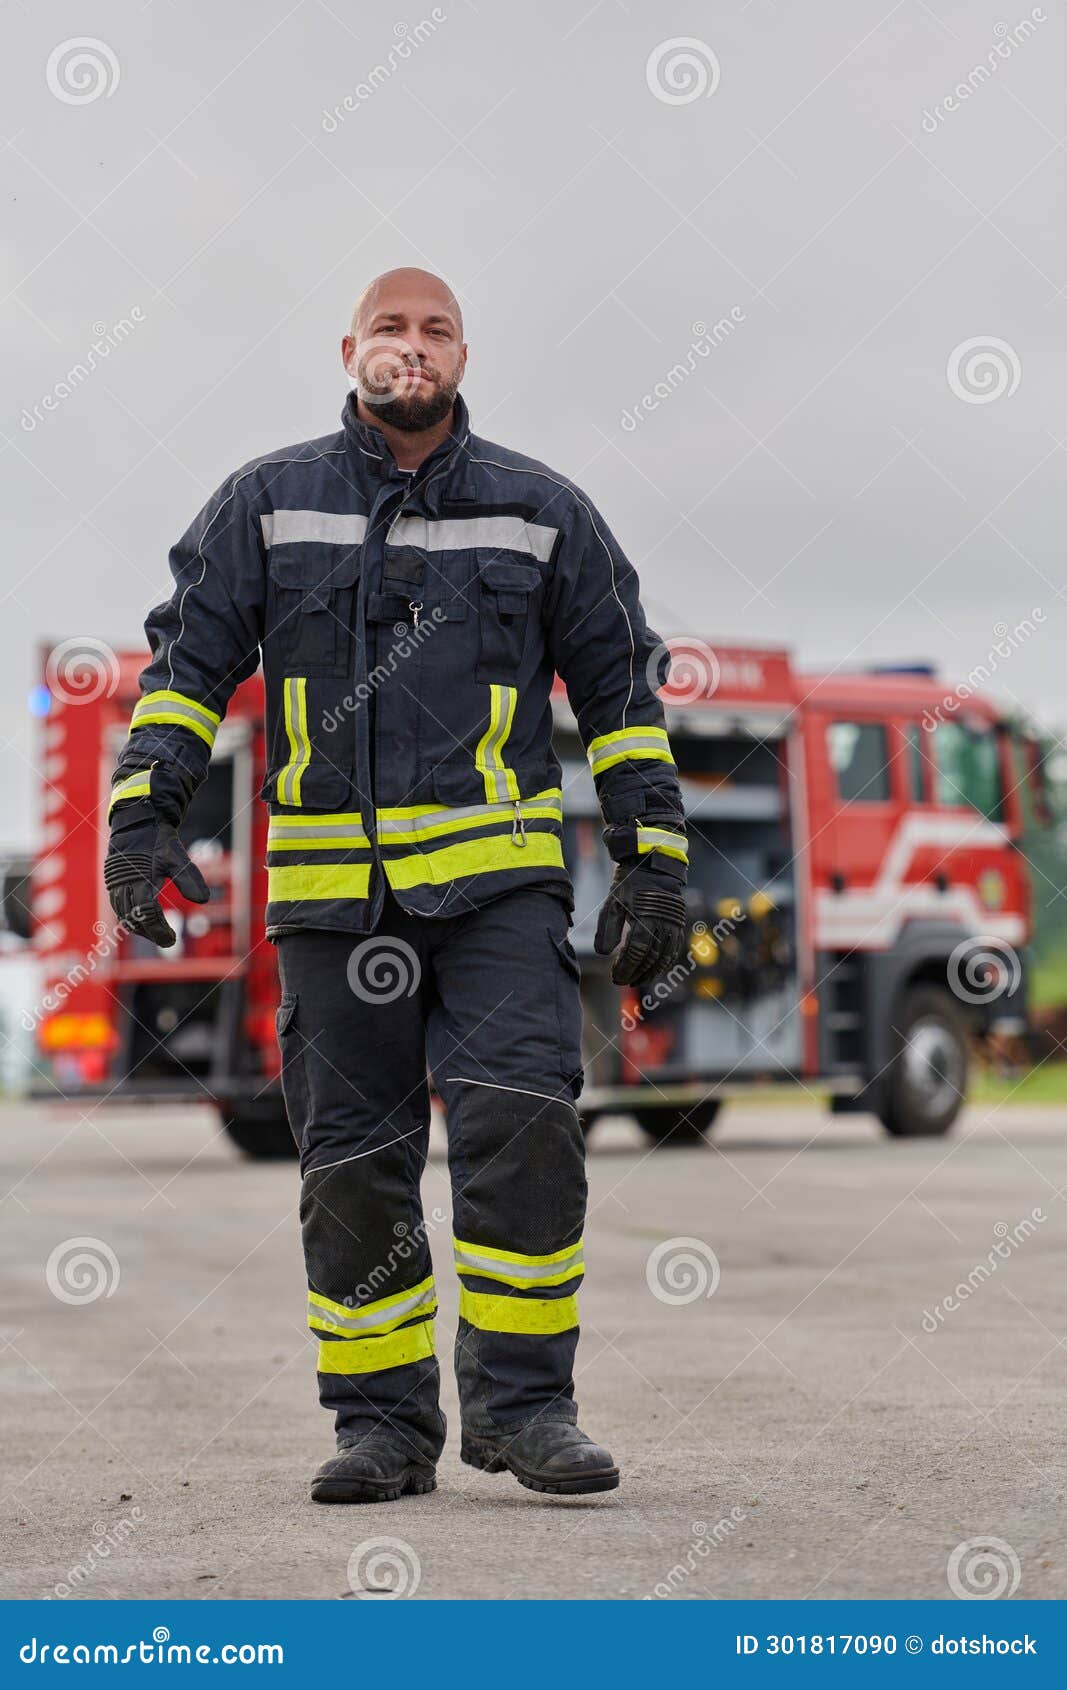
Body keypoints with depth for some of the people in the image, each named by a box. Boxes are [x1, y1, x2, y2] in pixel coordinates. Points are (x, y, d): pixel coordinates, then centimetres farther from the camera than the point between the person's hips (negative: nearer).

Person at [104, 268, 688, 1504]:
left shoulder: (540, 512, 7)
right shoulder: (268, 505, 7)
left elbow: (621, 686, 11)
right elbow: (188, 658, 6)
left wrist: (653, 862, 6)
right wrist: (142, 813, -7)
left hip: (496, 878, -1)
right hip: (330, 888, 1)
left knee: (521, 1124, -15)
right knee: (354, 1167, 3)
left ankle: (522, 1403, -3)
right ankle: (381, 1424, 14)